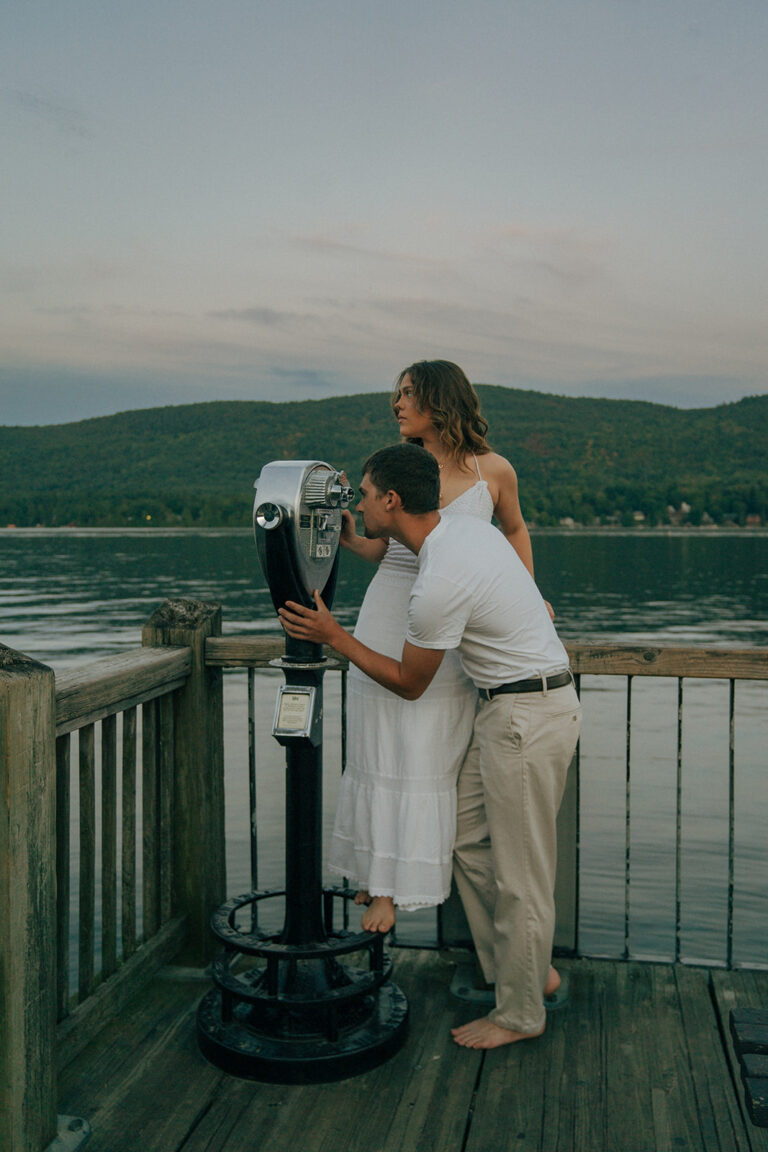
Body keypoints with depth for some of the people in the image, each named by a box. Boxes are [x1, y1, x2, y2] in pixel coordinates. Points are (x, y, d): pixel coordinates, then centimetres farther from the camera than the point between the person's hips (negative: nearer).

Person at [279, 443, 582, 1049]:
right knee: (471, 841, 15)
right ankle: (530, 970, 29)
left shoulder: (438, 585, -24)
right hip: (509, 707, 10)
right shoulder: (466, 525, 3)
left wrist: (333, 636, -5)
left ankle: (520, 1013, 18)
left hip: (529, 715, -10)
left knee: (519, 869, 2)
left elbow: (408, 683, -11)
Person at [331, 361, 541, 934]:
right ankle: (381, 880, 18)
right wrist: (350, 538, -11)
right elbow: (384, 547, 8)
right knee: (380, 752, 5)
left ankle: (414, 874, 12)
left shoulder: (493, 470, -2)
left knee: (432, 756, 0)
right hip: (388, 616, 3)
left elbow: (514, 528, 16)